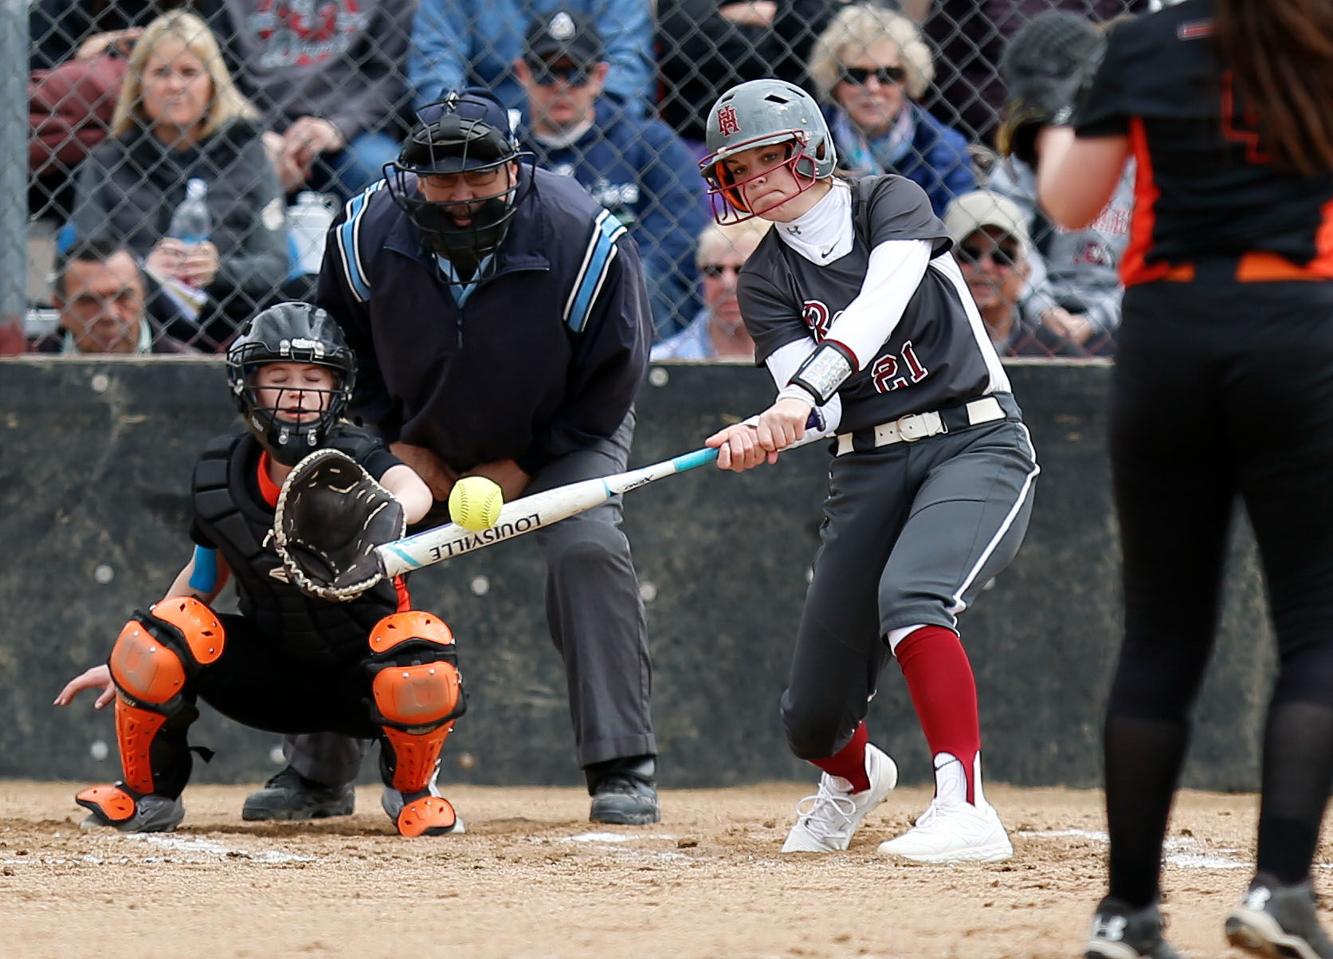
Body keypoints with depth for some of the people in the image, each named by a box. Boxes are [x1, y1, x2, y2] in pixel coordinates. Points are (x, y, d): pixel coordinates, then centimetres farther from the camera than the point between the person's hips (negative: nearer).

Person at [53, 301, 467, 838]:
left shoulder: (353, 458, -20)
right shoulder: (220, 478, -8)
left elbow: (413, 492, -45)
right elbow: (204, 577, 10)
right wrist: (127, 665, 10)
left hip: (358, 675, -3)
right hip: (269, 677, 3)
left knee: (421, 651, -37)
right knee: (160, 631, -24)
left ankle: (411, 789, -2)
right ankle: (148, 794, 3)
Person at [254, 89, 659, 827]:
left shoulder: (584, 241, -31)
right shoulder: (369, 234, -23)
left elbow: (613, 379, -17)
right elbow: (343, 342, -1)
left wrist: (522, 467, -17)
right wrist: (402, 442, -8)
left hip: (563, 434, -3)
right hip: (424, 439, 3)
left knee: (587, 546, -27)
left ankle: (624, 768, -19)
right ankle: (317, 769, 13)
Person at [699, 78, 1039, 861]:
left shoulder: (890, 203, -3)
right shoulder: (768, 279, 5)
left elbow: (881, 303, -24)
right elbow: (819, 407, -10)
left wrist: (801, 395, -38)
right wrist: (759, 436, -34)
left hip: (977, 448, -4)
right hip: (869, 467, 4)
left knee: (909, 592, -35)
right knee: (812, 719, 3)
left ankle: (966, 808, -39)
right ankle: (854, 778, 41)